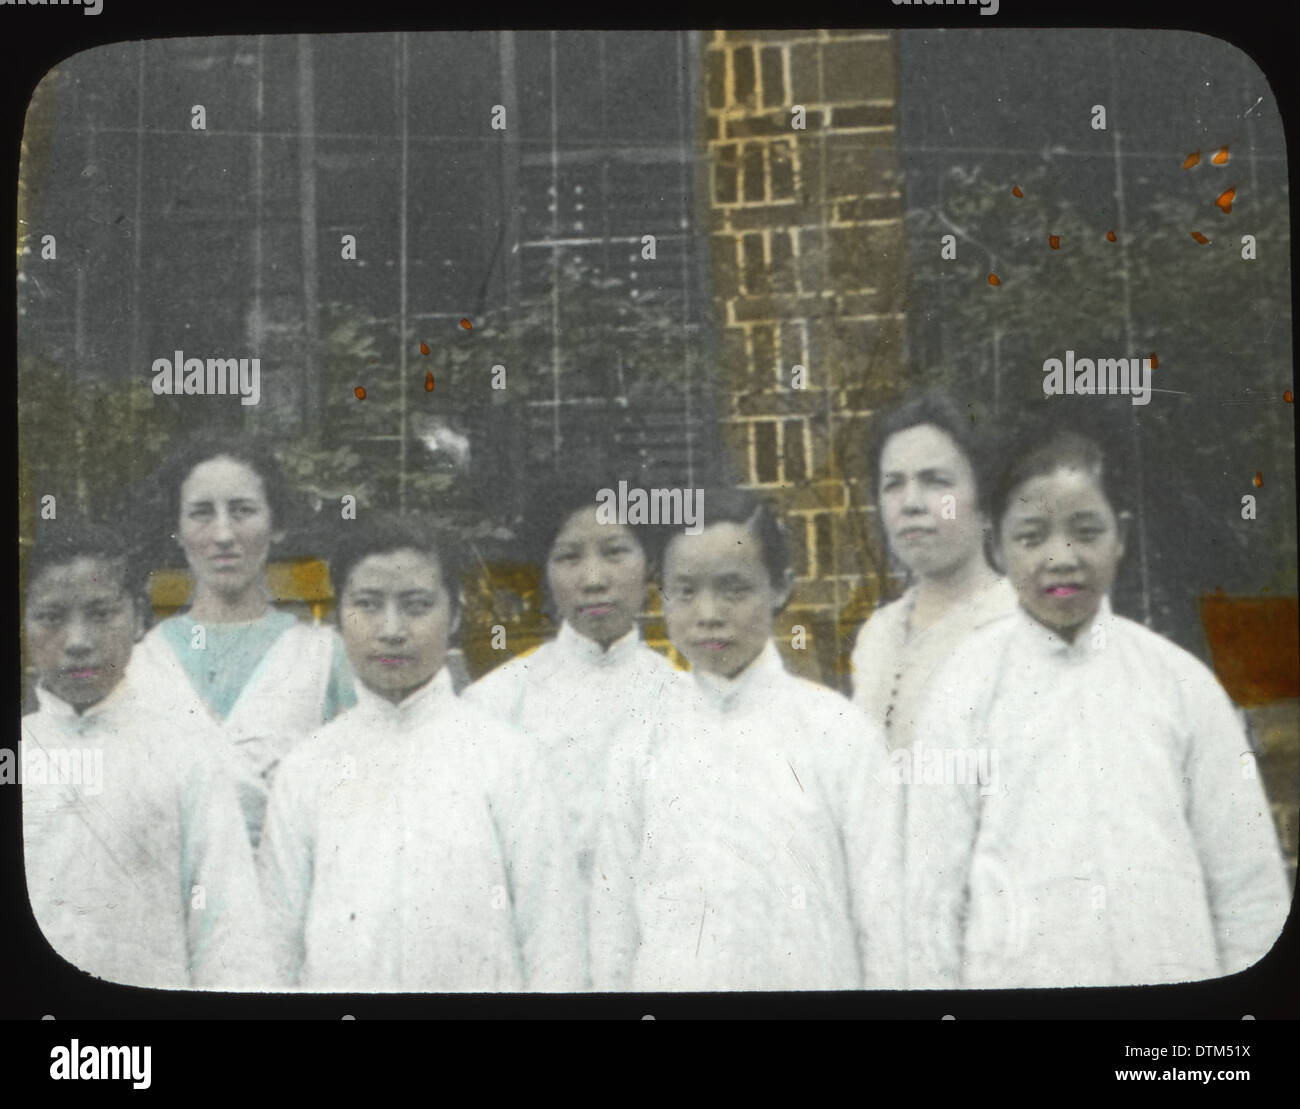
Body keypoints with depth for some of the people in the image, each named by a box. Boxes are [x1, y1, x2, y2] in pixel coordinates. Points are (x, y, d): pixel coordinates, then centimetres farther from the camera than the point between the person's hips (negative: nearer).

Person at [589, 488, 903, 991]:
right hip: (667, 979, 2)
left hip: (812, 974, -2)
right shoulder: (639, 750, 2)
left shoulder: (840, 734, -5)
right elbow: (613, 922, 5)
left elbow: (880, 913, -3)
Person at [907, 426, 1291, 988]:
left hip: (1172, 970, 1)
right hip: (1015, 973, -1)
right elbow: (932, 884, -1)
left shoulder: (1178, 679, 1)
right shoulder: (968, 686, -3)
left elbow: (1247, 878, 4)